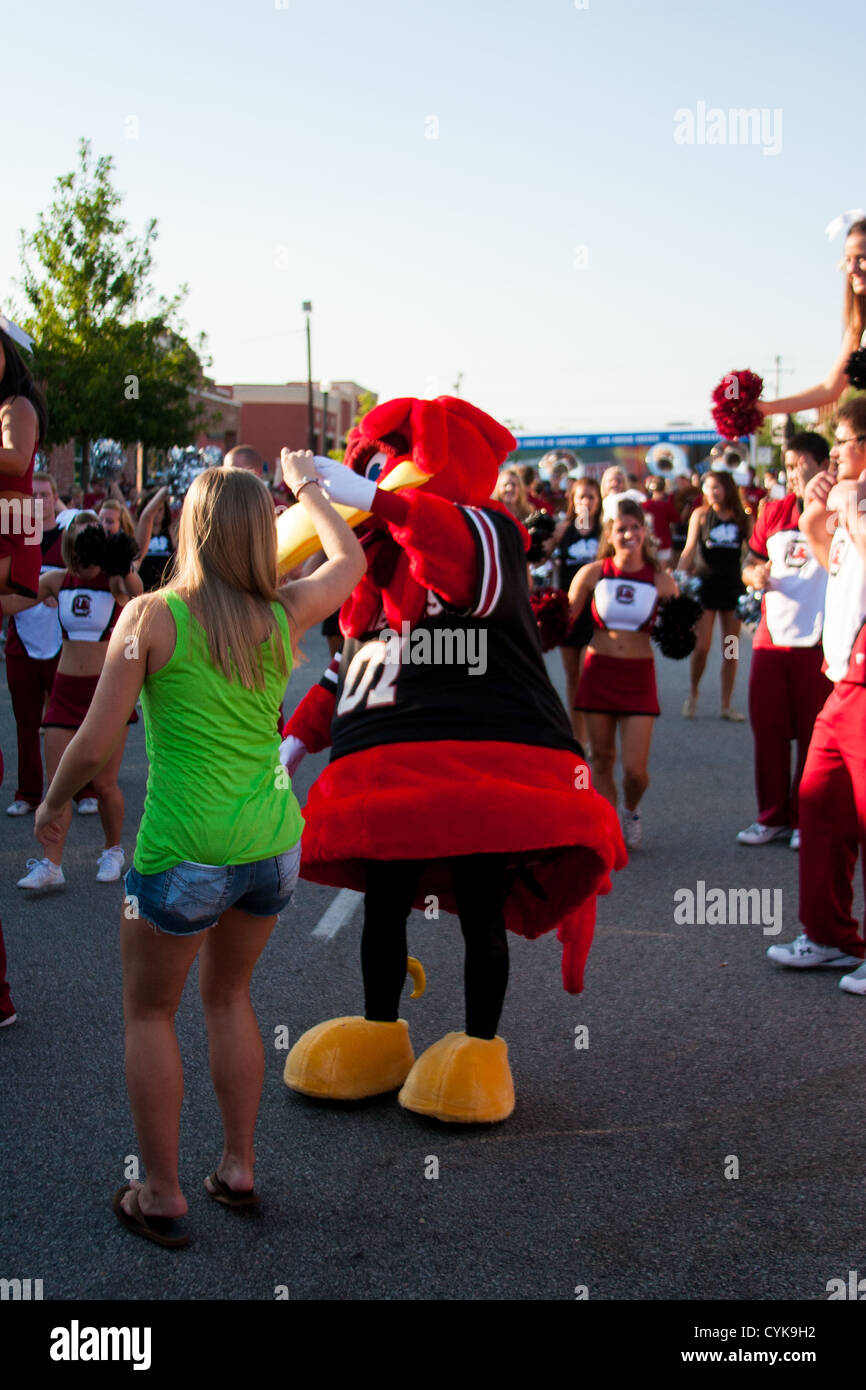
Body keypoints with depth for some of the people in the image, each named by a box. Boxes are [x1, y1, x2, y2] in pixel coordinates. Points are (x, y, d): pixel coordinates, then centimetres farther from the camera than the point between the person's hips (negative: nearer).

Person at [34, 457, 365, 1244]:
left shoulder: (152, 618, -11)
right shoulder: (284, 616, 1)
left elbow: (97, 745, -13)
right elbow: (351, 559, 22)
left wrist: (54, 803, 6)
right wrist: (308, 486, 36)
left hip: (186, 850, -4)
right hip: (274, 845, 5)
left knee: (150, 1013, 16)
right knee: (229, 995, 25)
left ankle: (162, 1197, 23)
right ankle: (239, 1168, 31)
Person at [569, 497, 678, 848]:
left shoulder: (661, 580, 0)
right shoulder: (592, 573, -1)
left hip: (638, 676, -1)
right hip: (598, 672, 1)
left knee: (635, 768, -5)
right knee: (601, 759, 8)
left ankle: (631, 812, 28)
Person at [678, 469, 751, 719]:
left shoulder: (743, 518, 3)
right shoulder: (700, 514, -1)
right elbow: (689, 550, -2)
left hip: (733, 586, 2)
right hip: (705, 584, -2)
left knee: (731, 650, 4)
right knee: (701, 647, -6)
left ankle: (726, 705, 14)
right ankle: (693, 694, 20)